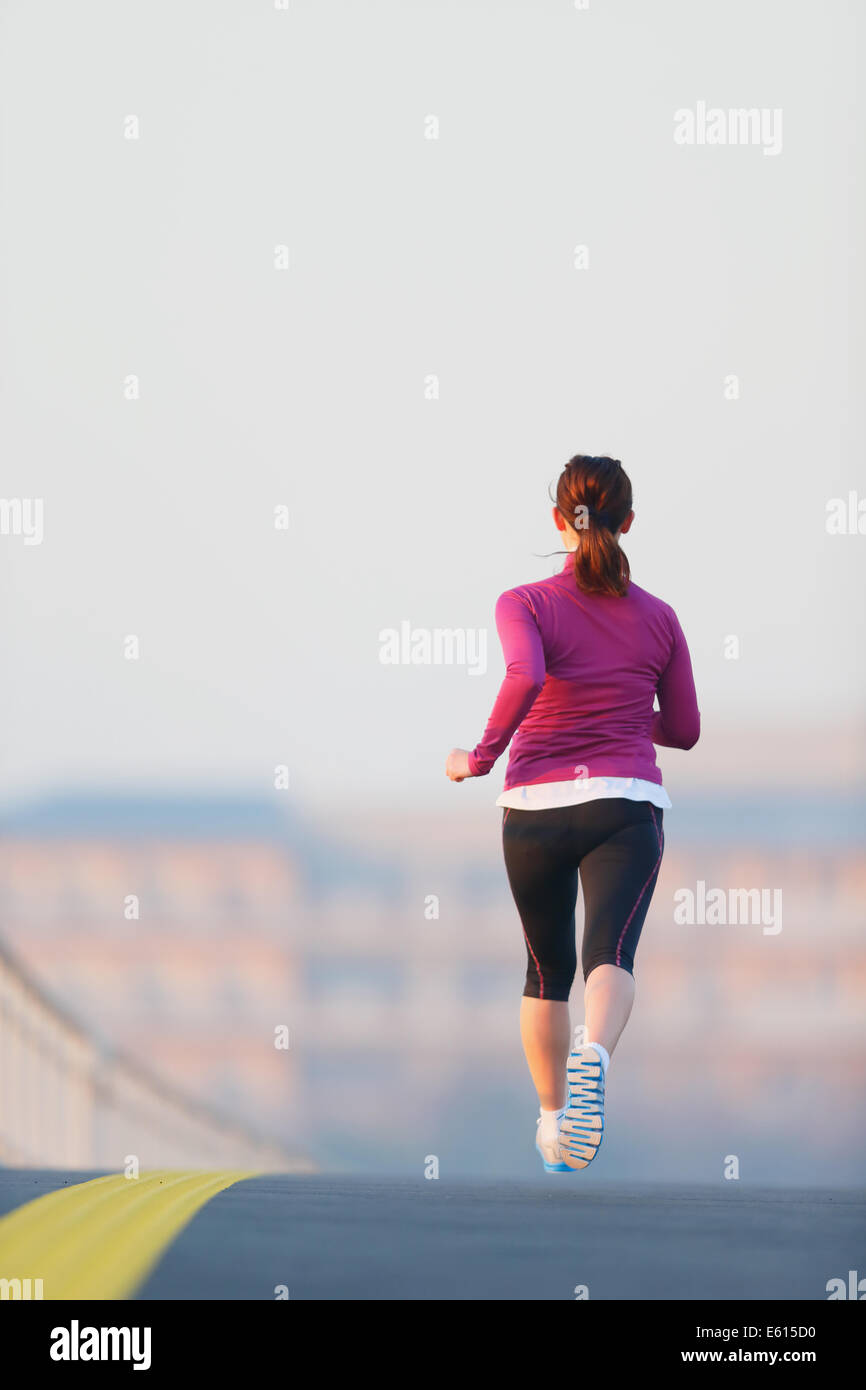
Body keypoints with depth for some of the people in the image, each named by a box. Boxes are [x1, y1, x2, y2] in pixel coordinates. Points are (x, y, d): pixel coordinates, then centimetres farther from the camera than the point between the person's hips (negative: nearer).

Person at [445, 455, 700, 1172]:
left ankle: (552, 1118, 29)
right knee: (611, 955, -18)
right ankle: (595, 1057, -50)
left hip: (535, 809, 0)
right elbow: (685, 730, 17)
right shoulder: (658, 617, 10)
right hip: (626, 808, 0)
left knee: (547, 967, 19)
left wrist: (481, 756, -8)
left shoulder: (525, 604, 1)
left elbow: (526, 676, -20)